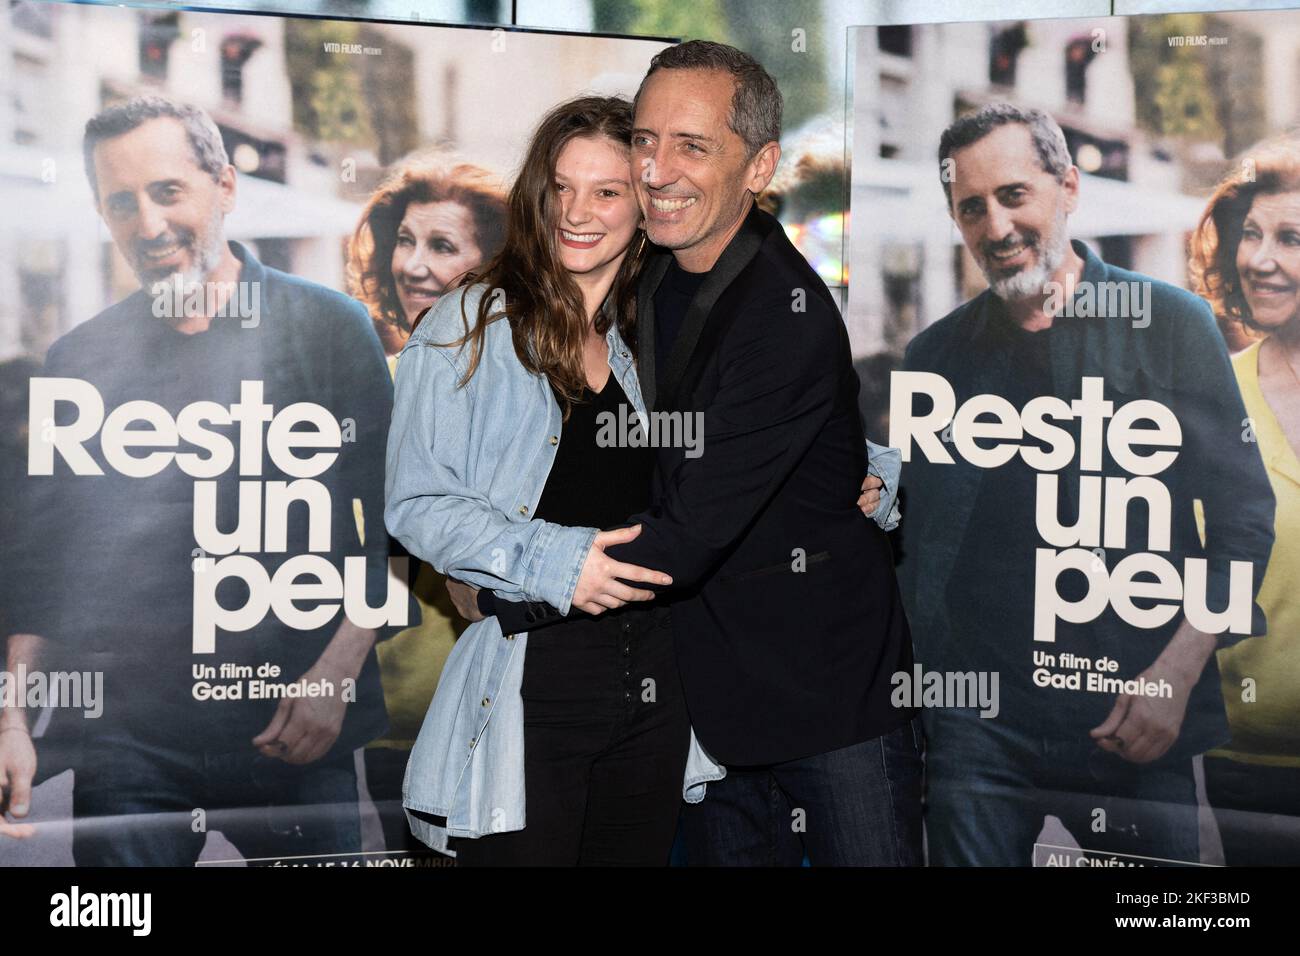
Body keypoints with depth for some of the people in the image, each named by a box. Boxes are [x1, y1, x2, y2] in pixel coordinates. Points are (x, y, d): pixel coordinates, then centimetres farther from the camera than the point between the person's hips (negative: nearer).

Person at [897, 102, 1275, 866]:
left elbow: (1244, 519, 0)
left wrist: (1177, 674, -10)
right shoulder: (937, 355, 7)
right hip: (976, 727, 2)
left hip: (1140, 723, -1)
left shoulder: (1171, 324, 0)